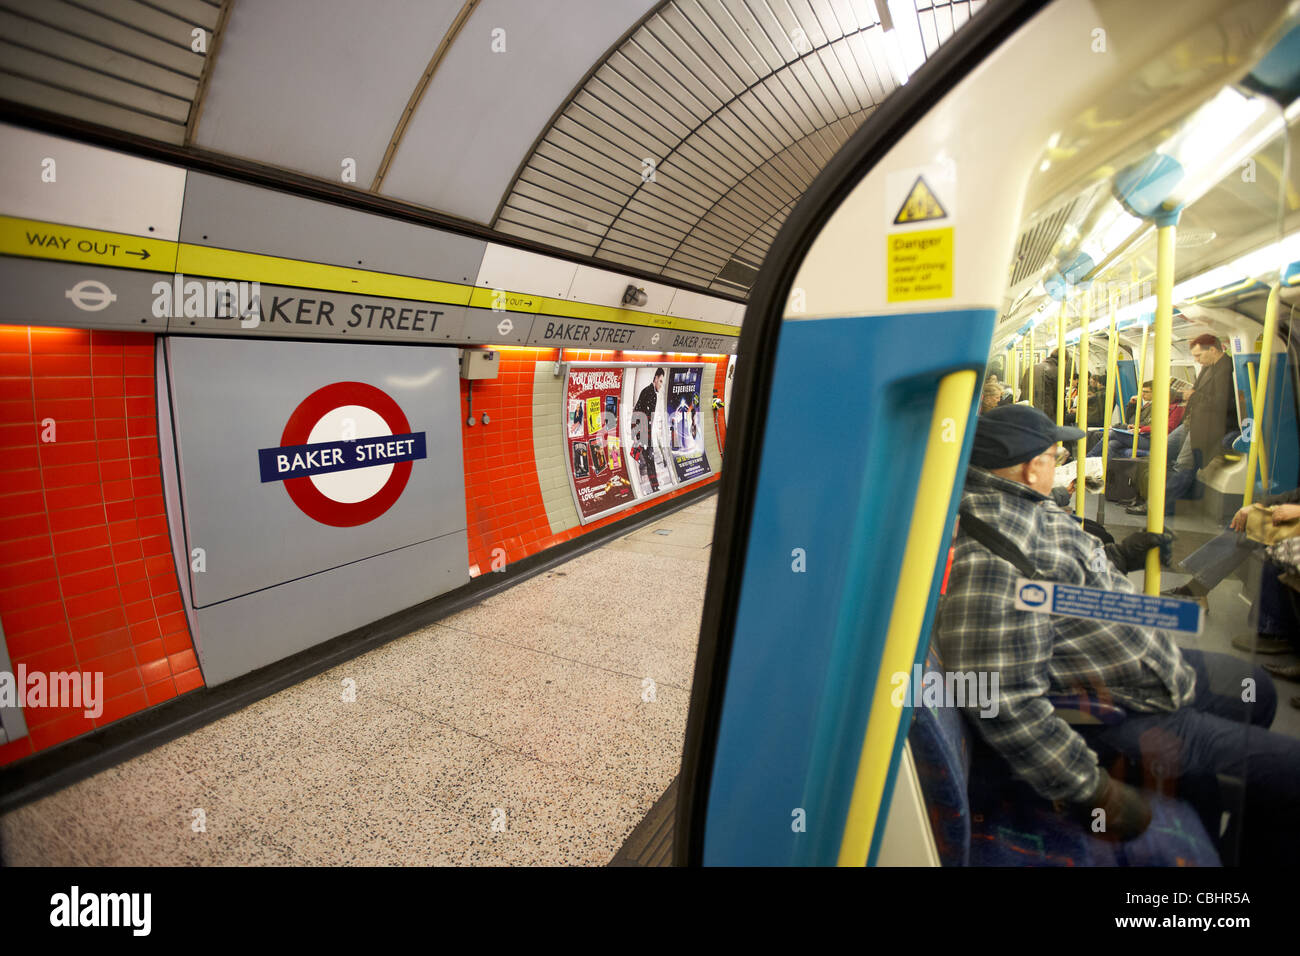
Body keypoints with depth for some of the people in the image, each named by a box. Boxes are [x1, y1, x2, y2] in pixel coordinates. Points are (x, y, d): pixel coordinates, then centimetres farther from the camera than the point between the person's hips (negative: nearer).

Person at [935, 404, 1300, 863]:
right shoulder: (986, 561, -37)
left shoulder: (1021, 508, -1)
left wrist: (1121, 556, 20)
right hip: (1124, 720, -11)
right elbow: (1003, 701, -37)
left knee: (1257, 690, 31)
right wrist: (1094, 790, -28)